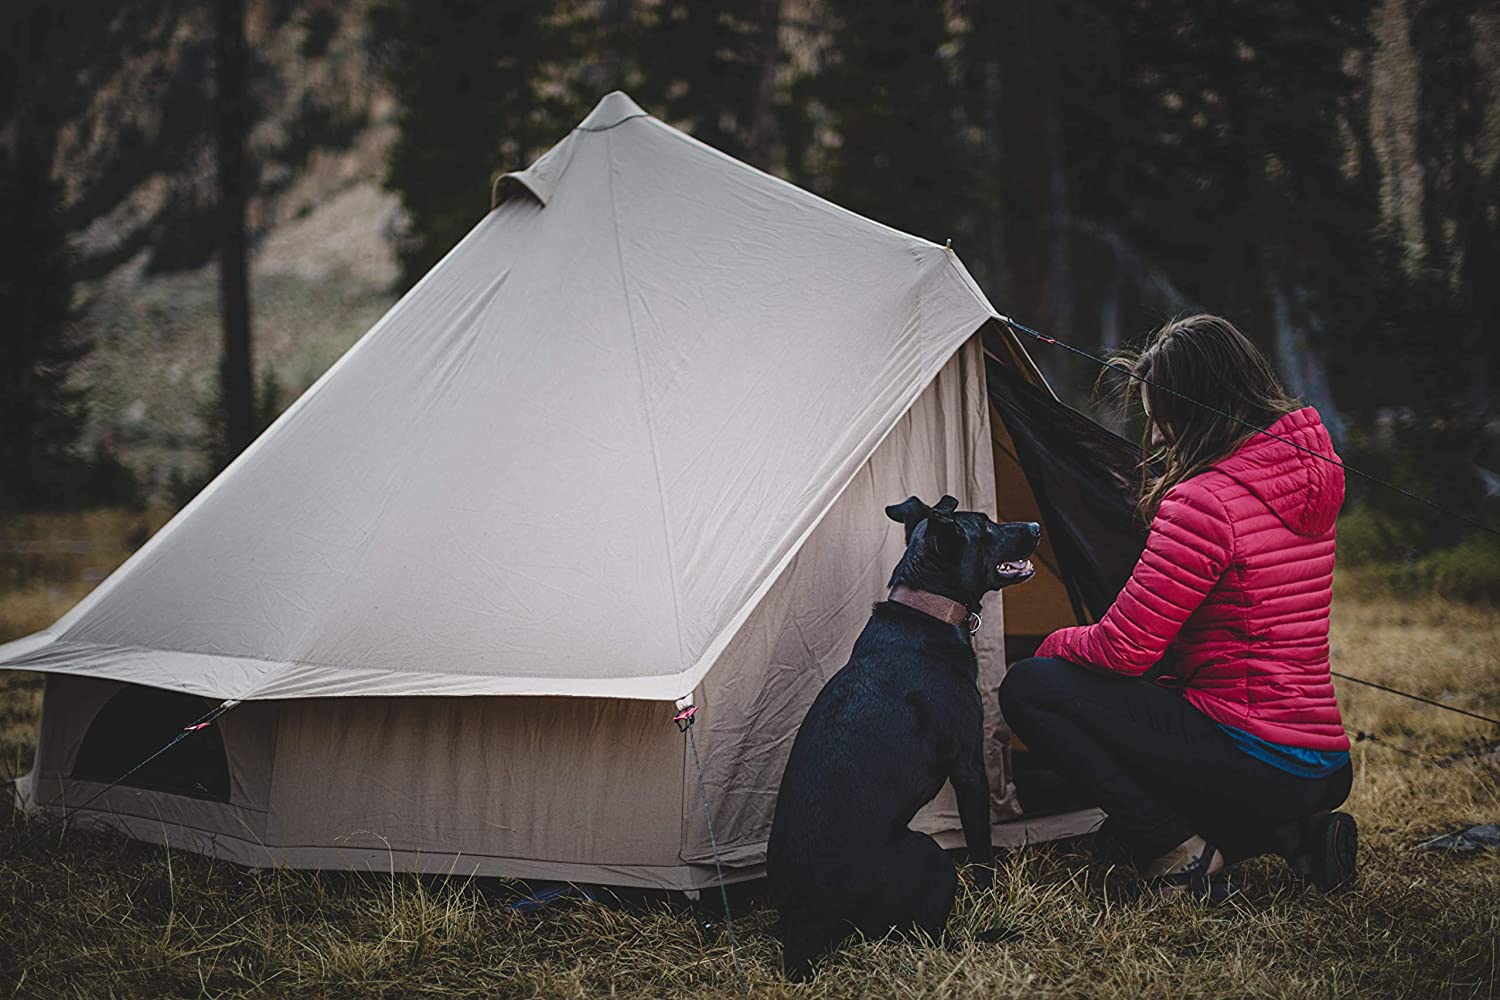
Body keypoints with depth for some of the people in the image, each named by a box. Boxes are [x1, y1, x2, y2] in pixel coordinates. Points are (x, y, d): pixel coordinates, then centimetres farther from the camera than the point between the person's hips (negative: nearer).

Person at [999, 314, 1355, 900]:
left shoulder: (1204, 503, -18)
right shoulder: (1308, 477, 11)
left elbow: (1124, 649, -14)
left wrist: (1057, 644, 8)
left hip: (1254, 759, -9)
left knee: (1032, 689, -5)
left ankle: (1179, 854, -7)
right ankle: (1294, 833, 12)